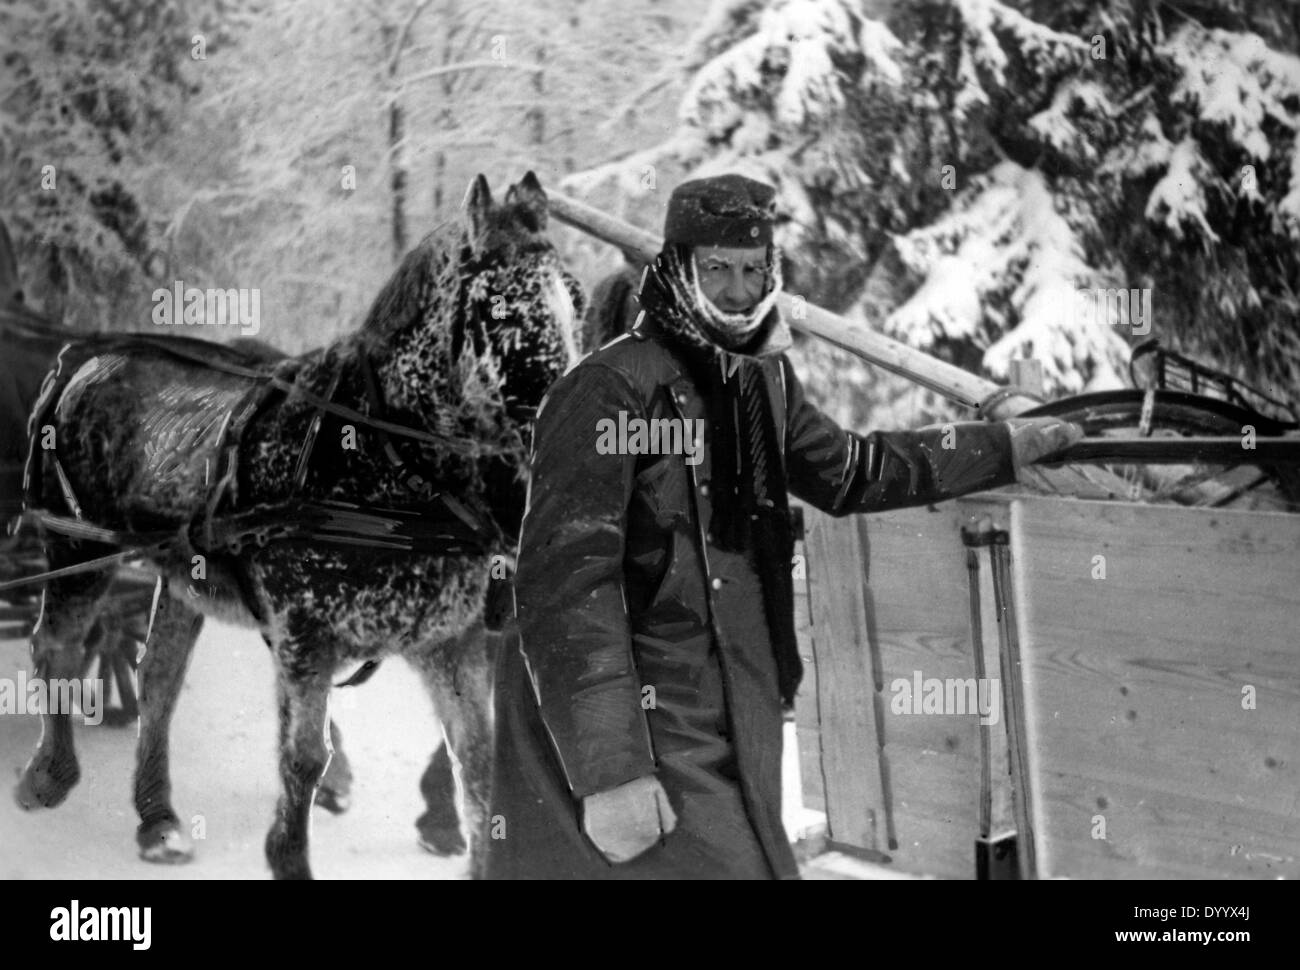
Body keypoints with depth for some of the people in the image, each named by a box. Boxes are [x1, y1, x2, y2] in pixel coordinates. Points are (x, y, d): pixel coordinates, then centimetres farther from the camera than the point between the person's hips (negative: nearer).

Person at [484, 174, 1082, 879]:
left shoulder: (761, 379, 11)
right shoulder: (609, 390, -16)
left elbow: (846, 471, 31)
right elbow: (564, 585, -20)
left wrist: (1004, 446, 34)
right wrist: (609, 771, -25)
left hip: (726, 734, 8)